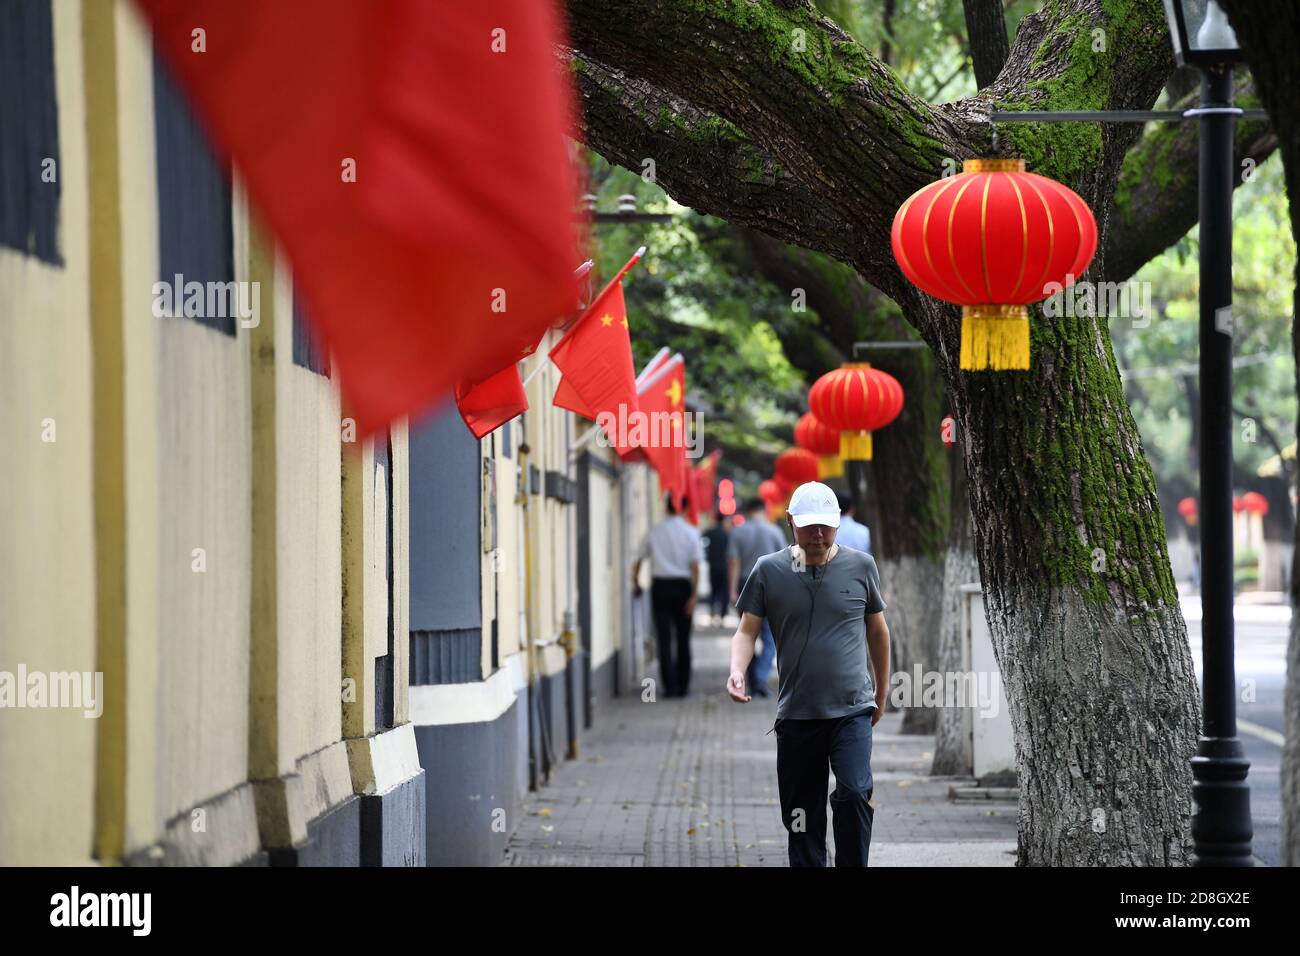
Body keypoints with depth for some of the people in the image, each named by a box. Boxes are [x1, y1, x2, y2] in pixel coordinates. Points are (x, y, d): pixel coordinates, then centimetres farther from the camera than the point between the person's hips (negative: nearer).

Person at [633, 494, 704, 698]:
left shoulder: (653, 532, 1)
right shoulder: (691, 533, -2)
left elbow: (638, 563, 3)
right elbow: (695, 568, -8)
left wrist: (636, 585, 19)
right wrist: (693, 596, -7)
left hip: (660, 586, 0)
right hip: (682, 586, 0)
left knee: (664, 639, 0)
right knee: (683, 639, 10)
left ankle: (670, 686, -7)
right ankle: (682, 686, 13)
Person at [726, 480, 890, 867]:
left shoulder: (860, 565, 2)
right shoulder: (770, 570, 1)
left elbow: (877, 630, 14)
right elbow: (746, 631, 1)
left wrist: (881, 692, 21)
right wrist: (737, 672, -19)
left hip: (852, 710, -1)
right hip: (795, 715, 1)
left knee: (854, 793, -20)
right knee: (802, 818, 6)